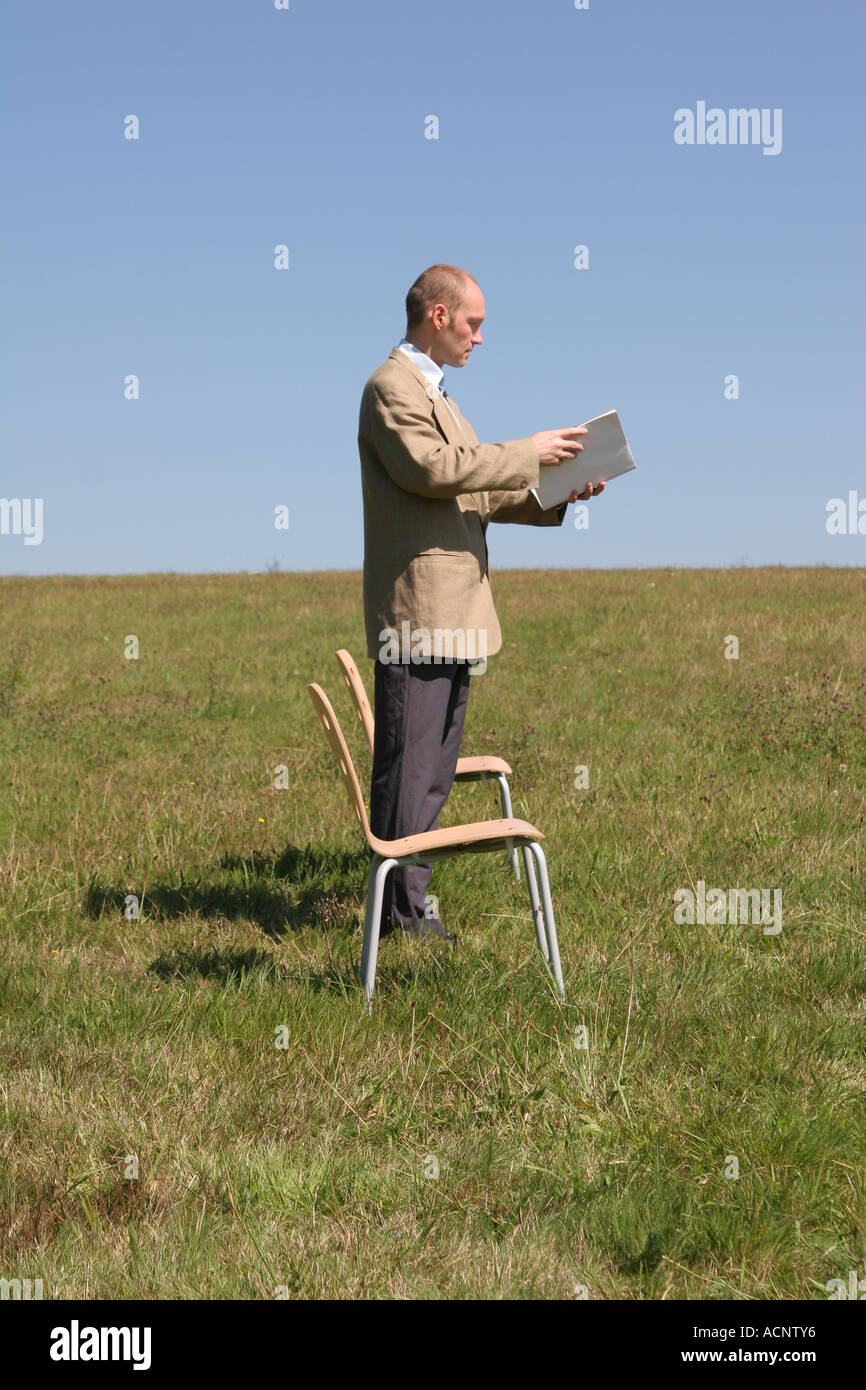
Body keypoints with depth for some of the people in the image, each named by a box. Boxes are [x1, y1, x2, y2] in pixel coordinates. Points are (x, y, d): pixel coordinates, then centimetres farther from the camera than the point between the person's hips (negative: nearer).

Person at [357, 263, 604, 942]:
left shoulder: (433, 392, 24)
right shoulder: (391, 387, -7)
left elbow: (475, 493, 25)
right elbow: (432, 468, -22)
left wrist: (555, 496, 14)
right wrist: (527, 453, -16)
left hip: (454, 610, 10)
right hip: (417, 610, -10)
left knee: (435, 767, 11)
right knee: (408, 767, -7)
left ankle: (411, 897, 17)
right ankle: (399, 907, -3)